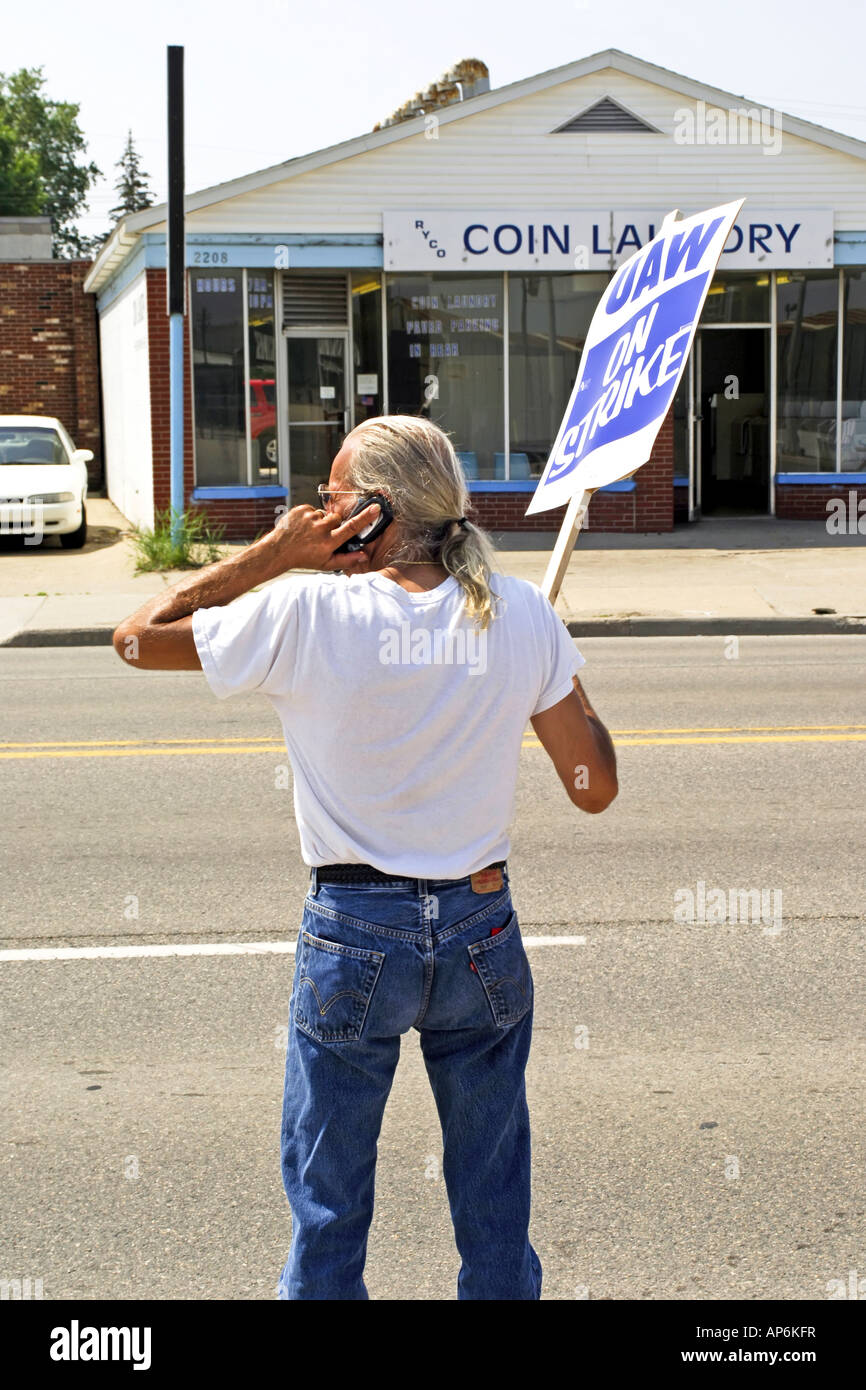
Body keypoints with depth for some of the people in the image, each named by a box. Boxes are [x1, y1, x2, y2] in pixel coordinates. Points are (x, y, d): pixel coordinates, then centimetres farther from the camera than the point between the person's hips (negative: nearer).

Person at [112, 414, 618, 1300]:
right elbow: (594, 788, -2)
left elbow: (136, 638, 1)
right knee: (493, 1203, 16)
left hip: (354, 935, -2)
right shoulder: (521, 615, -6)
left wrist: (271, 554, -2)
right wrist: (567, 684, 14)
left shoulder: (304, 615, -13)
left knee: (327, 1202, 13)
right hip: (482, 933, 3)